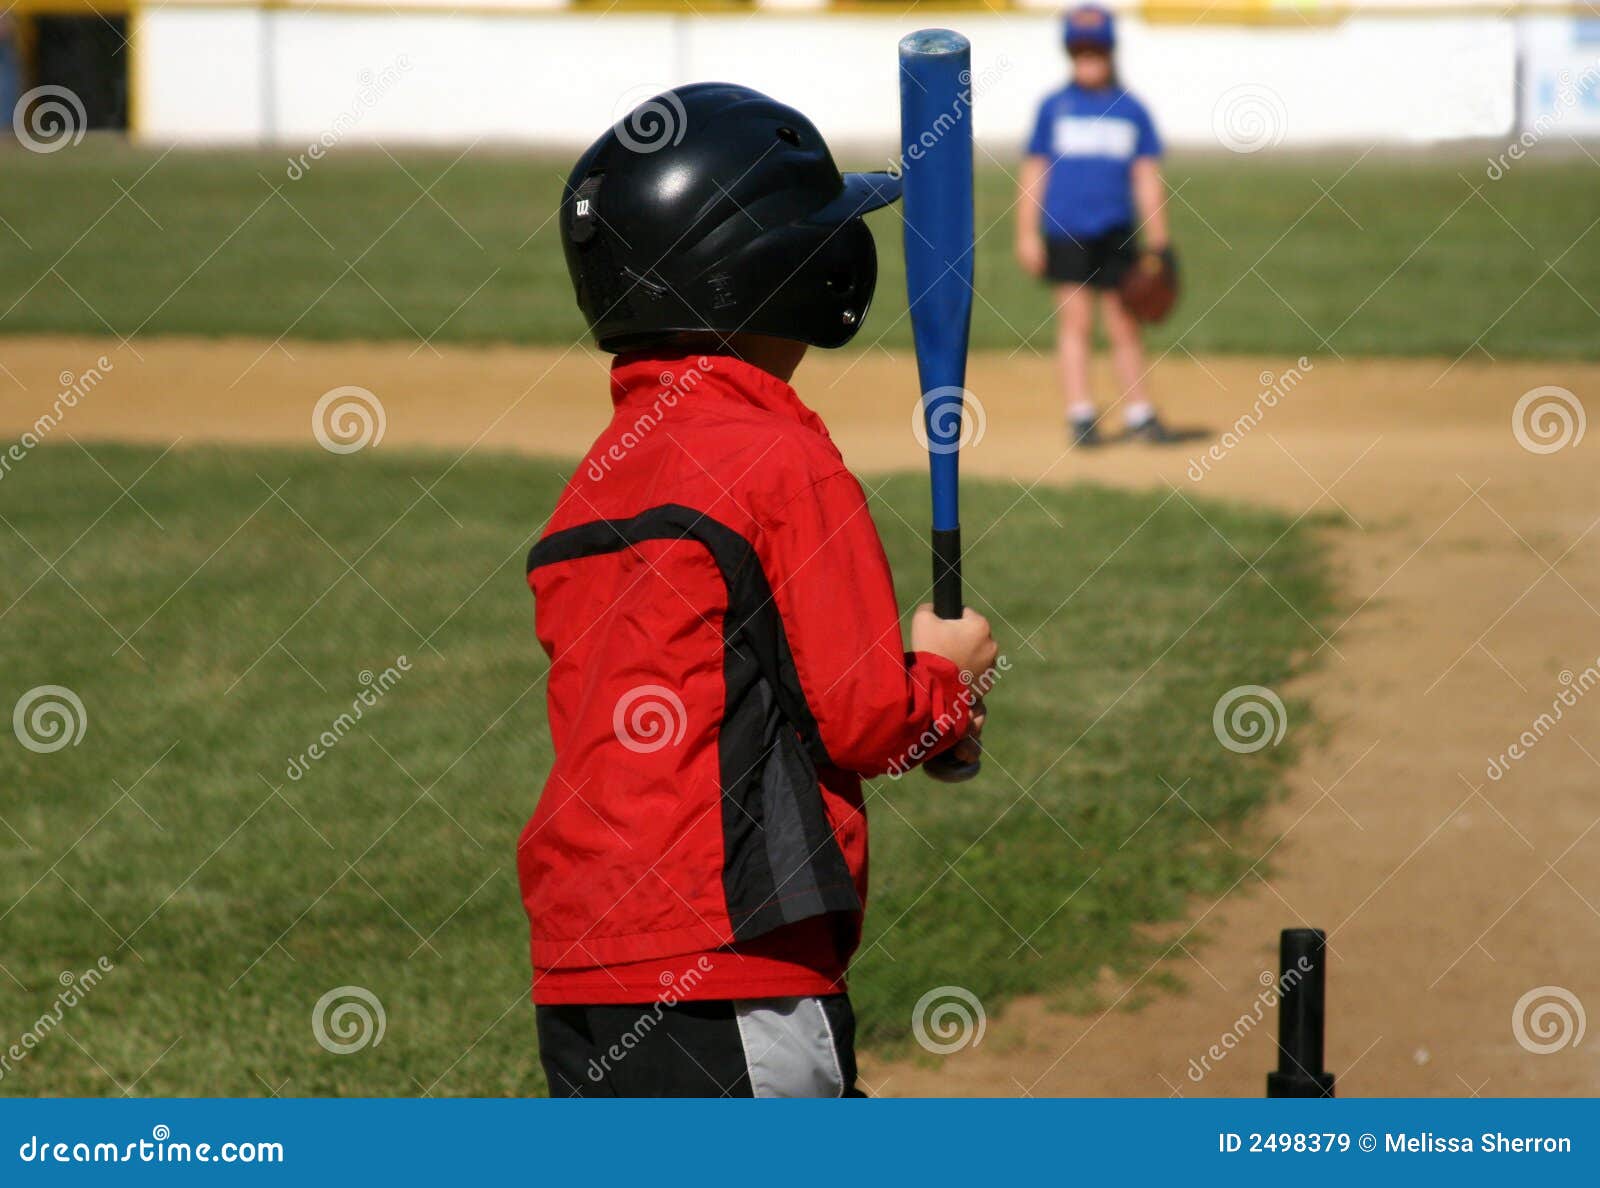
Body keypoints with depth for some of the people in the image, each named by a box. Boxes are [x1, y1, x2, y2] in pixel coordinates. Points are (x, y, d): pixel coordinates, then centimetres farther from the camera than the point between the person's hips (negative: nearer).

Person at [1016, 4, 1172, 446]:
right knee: (1074, 321, -3)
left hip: (1115, 234, 1)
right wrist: (1027, 234, 1)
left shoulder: (1131, 110, 6)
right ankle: (1080, 415, -1)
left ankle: (1139, 414, 12)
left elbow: (1147, 177, 8)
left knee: (1123, 326, 4)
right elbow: (1034, 172, 6)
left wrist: (1157, 240, 4)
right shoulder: (1054, 107, 5)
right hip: (1064, 231, -1)